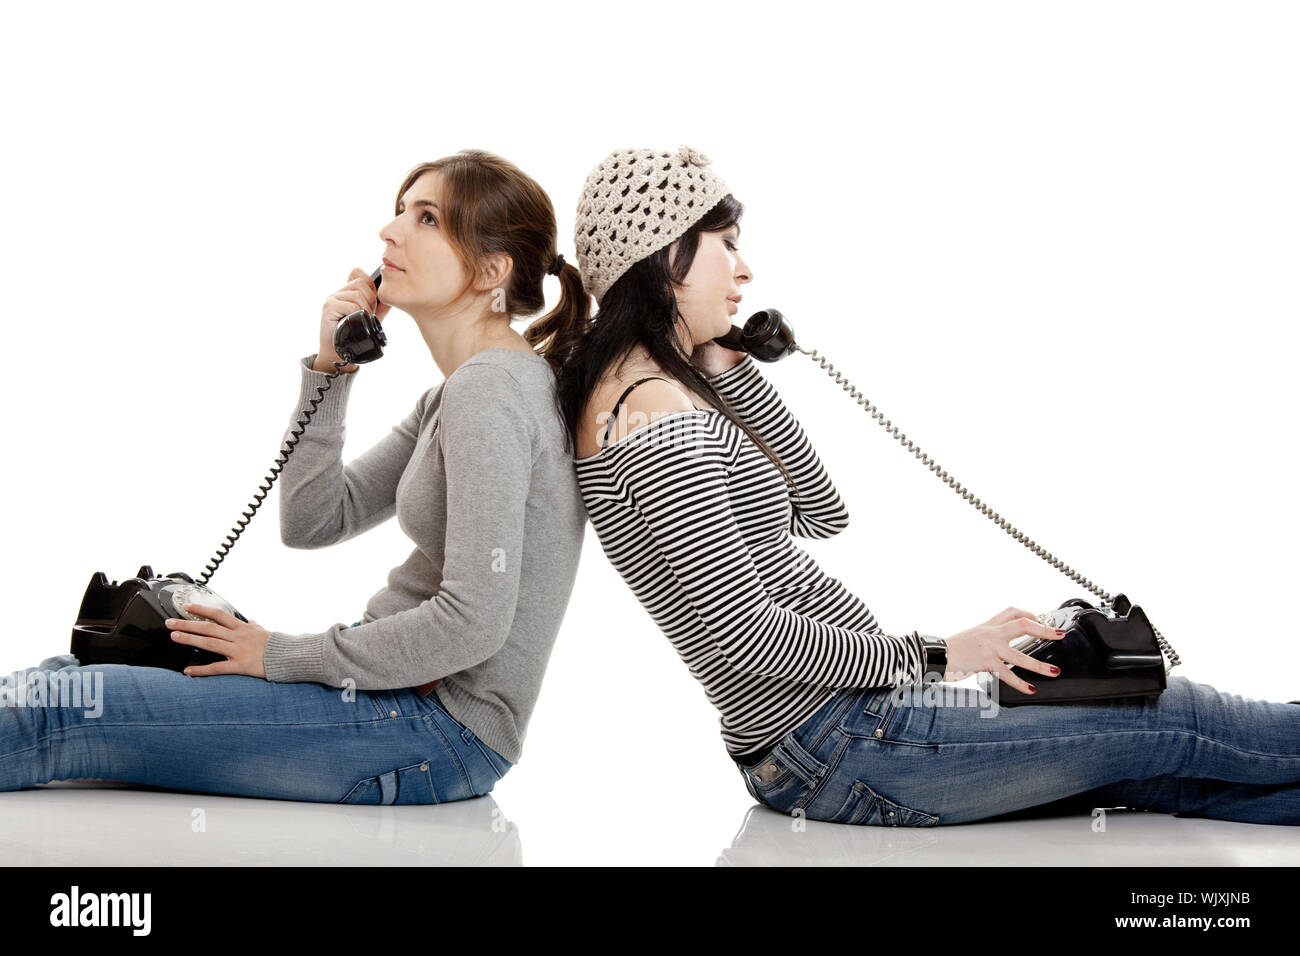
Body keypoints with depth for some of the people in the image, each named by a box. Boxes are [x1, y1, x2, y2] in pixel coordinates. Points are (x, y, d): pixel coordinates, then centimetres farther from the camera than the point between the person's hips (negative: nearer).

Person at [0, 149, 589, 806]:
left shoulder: (488, 388, -17)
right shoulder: (454, 396, 14)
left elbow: (472, 621, -24)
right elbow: (312, 522, 13)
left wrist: (283, 655, -13)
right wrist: (330, 368, 0)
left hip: (440, 732, -9)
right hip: (408, 697, 9)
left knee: (55, 717, -12)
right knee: (69, 679, 10)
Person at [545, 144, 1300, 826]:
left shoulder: (665, 389, 12)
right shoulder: (653, 413, -19)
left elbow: (823, 515, 13)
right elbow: (743, 630, -23)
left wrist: (734, 371, 6)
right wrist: (932, 657, -15)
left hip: (848, 714, 10)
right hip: (831, 747, -10)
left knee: (1161, 776, 9)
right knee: (1177, 721, 0)